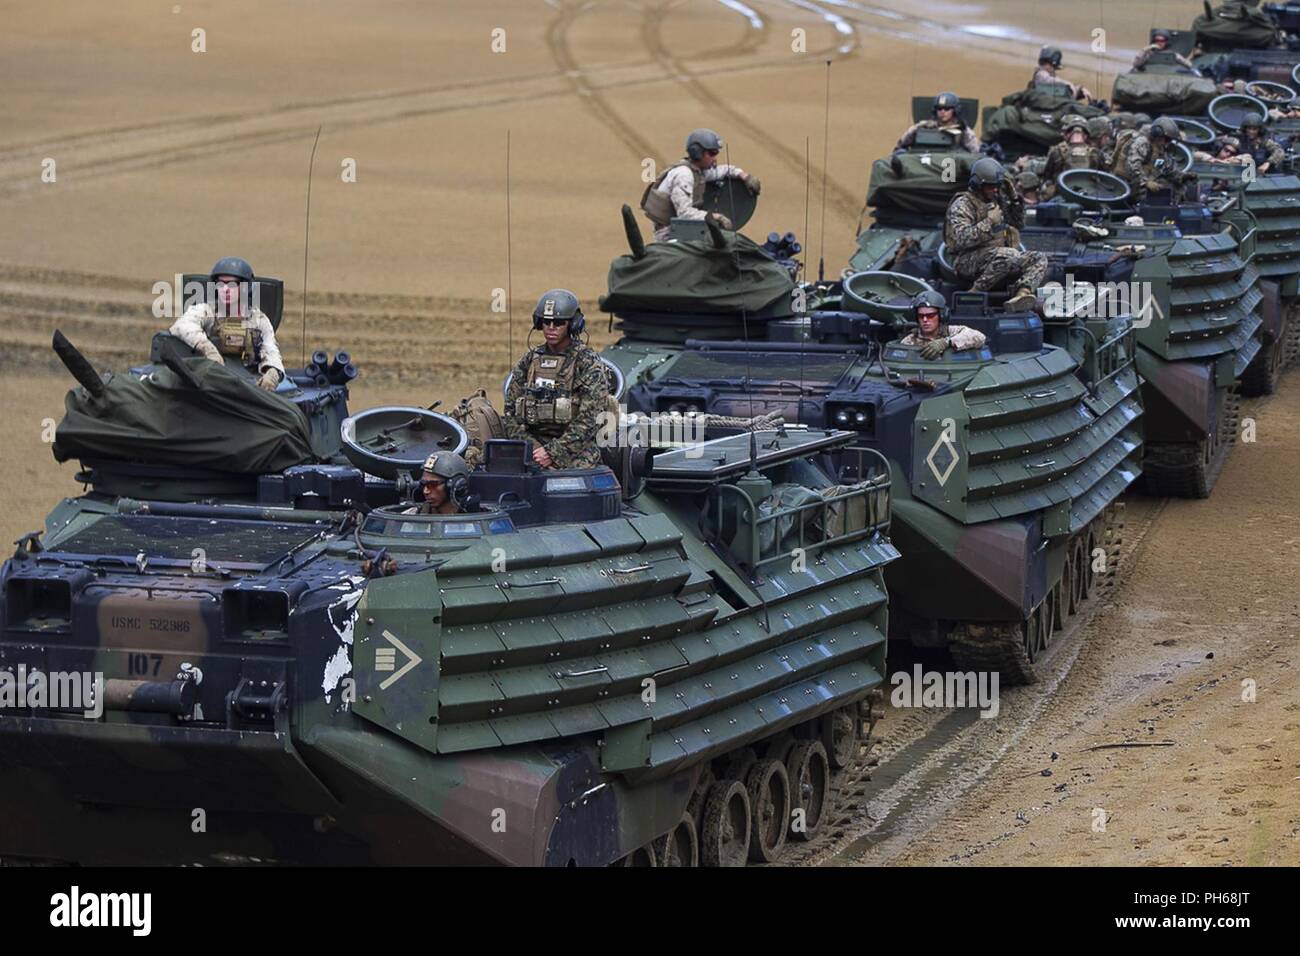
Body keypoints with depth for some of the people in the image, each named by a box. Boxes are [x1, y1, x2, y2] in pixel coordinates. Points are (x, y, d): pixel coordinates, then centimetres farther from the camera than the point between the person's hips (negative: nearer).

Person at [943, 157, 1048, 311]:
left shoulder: (998, 201, 19)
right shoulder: (962, 205, -6)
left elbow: (1019, 224, 29)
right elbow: (961, 239, -20)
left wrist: (1015, 199, 14)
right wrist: (989, 222, -20)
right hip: (969, 261, -8)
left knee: (1039, 259, -10)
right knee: (1009, 256, -36)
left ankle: (1022, 294, -36)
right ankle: (976, 292, -26)